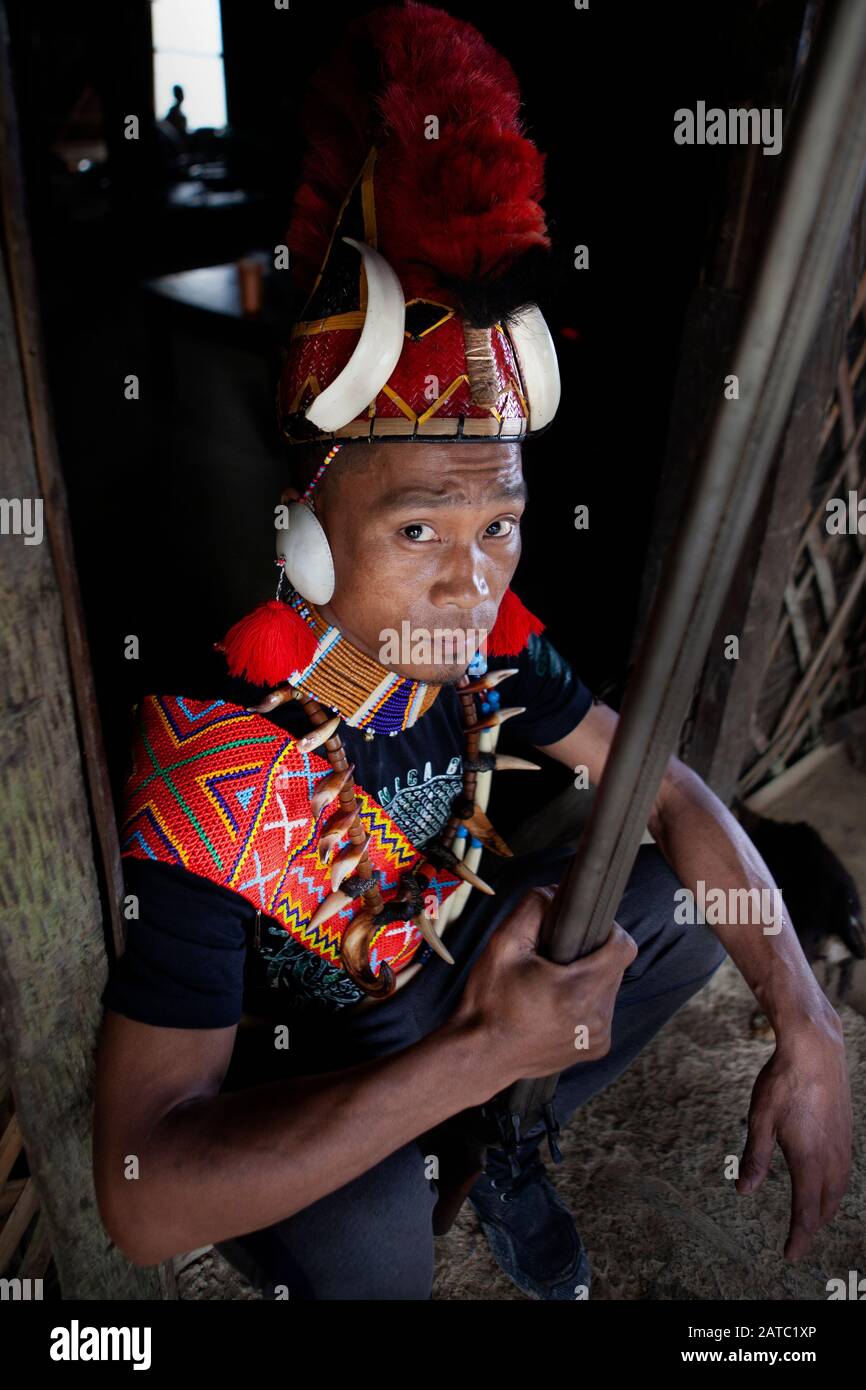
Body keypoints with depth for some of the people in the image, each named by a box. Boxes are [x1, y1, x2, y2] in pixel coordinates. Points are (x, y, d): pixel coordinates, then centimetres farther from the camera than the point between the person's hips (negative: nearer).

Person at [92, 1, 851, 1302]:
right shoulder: (211, 766, -36)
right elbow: (141, 1198, -35)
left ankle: (503, 1147, 15)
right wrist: (481, 1050, -42)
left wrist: (808, 1029, -17)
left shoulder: (477, 635, -19)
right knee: (372, 1234, -36)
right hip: (289, 1039, -5)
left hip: (447, 947, 6)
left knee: (696, 898, -4)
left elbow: (672, 794, -8)